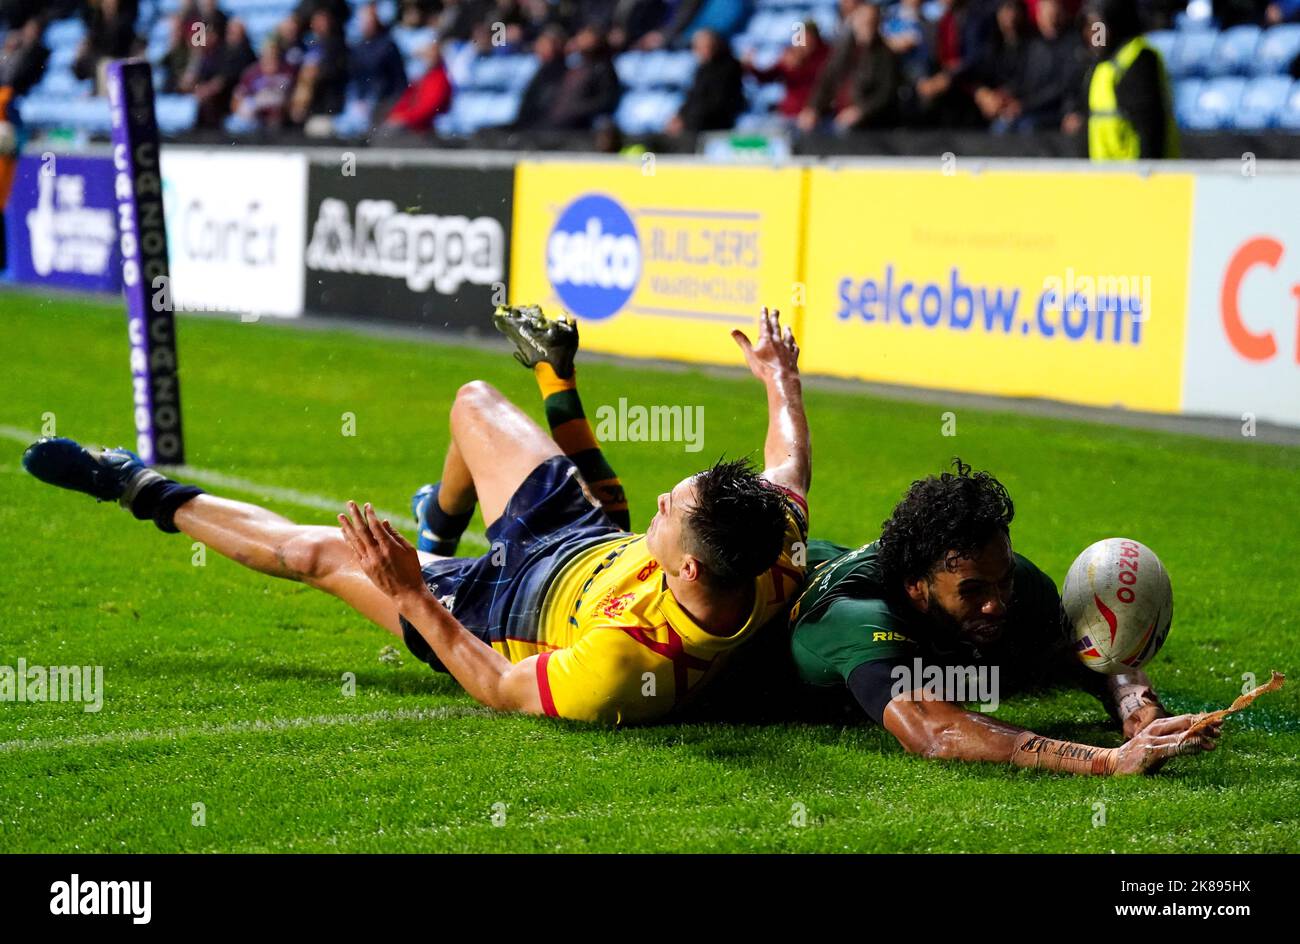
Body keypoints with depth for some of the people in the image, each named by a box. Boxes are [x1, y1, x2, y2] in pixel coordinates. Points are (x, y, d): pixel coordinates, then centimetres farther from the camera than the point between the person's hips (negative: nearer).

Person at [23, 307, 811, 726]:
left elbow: (497, 689, -31)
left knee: (316, 552, 8)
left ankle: (146, 492, 34)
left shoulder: (620, 672, -50)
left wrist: (410, 594, -34)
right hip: (586, 539, 5)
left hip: (501, 608, -5)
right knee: (473, 403, 21)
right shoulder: (777, 557, -36)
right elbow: (789, 473, -10)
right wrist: (782, 380, 6)